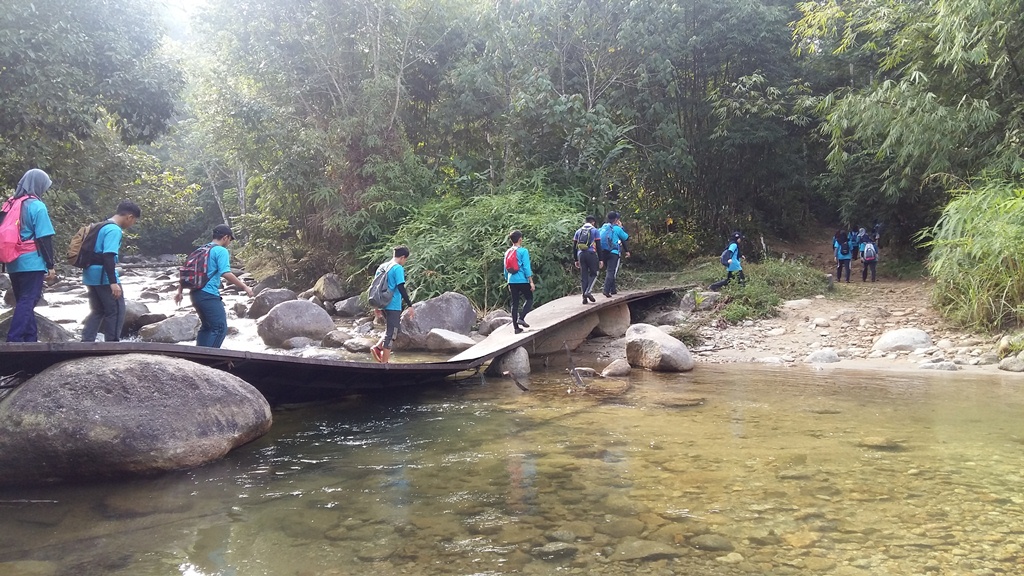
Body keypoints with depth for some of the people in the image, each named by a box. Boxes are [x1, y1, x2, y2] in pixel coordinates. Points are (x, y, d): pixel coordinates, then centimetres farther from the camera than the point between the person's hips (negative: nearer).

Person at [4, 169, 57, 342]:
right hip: (32, 263, -7)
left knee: (23, 302, 14)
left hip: (14, 264, 7)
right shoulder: (37, 206, -9)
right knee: (27, 303, -6)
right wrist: (50, 266, -8)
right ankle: (13, 341, -13)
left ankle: (31, 340, 18)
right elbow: (44, 239, -12)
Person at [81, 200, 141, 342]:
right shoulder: (114, 230, -14)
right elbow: (108, 256, -23)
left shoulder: (103, 226, 17)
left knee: (97, 311, 14)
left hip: (91, 275, 10)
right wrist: (113, 282, -27)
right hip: (103, 276, -10)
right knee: (116, 311, -2)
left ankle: (86, 343, 11)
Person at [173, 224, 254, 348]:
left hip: (195, 294, 9)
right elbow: (226, 274, -18)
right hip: (208, 295, -9)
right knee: (220, 327, -7)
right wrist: (244, 287, -13)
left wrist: (179, 291, 24)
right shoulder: (221, 251, -6)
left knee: (206, 326, 20)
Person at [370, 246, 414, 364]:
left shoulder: (382, 267, 12)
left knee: (390, 330, 23)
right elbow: (401, 288, -19)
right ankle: (384, 362, 3)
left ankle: (377, 347, 6)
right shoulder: (398, 268, -13)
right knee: (391, 333, 0)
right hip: (393, 306, -8)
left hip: (383, 304, 8)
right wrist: (410, 305, -15)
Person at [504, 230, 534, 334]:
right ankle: (521, 317, -10)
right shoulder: (523, 251, -9)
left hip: (512, 281, 6)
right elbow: (526, 267, -13)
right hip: (522, 280, -5)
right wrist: (531, 282, -10)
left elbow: (506, 269, 13)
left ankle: (516, 327, 7)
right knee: (529, 299, 10)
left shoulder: (508, 252, 9)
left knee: (514, 303, 8)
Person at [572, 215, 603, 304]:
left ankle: (585, 297, 4)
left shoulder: (578, 231, 16)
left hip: (581, 254, 4)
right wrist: (600, 259, -1)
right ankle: (588, 292, -13)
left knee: (583, 276, 7)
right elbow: (598, 246, -2)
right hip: (591, 254, -4)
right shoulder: (595, 231, 4)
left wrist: (576, 260, 17)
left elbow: (574, 247, 13)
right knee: (593, 274, 7)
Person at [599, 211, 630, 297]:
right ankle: (606, 290, -21)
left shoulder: (603, 228, 7)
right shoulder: (617, 228, -9)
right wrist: (621, 227, 10)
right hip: (614, 253, -6)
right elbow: (626, 238, 3)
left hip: (604, 253, 6)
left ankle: (613, 289, 27)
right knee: (611, 272, -8)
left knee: (609, 271, 20)